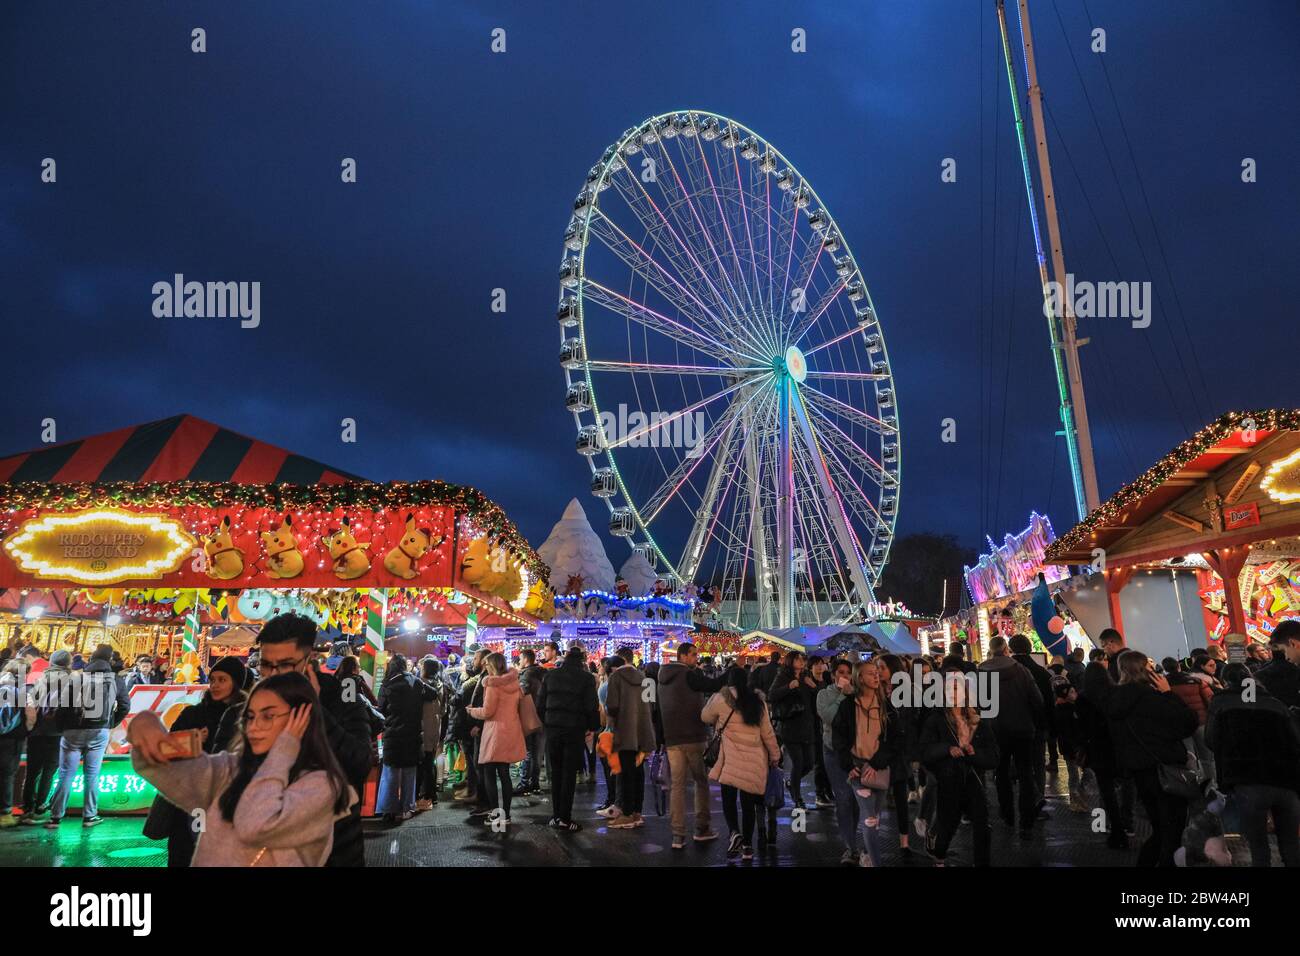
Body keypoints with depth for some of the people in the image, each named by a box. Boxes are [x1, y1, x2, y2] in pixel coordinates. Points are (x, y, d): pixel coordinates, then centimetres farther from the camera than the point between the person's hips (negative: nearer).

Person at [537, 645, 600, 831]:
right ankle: (565, 819, 3)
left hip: (553, 730, 3)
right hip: (575, 730, -3)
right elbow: (592, 706, -8)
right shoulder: (586, 678, -6)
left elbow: (540, 704, 6)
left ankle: (556, 815, 17)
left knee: (556, 773, 13)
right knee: (569, 774, 2)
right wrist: (592, 727, 6)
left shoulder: (551, 675, 5)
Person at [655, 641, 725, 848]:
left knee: (677, 785, 5)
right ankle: (702, 828, 12)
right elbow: (712, 685, -20)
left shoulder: (665, 678, 14)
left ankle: (678, 835, 1)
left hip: (671, 738, 6)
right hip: (693, 737, -6)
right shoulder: (690, 675, -11)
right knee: (701, 781, 9)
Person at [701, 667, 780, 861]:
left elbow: (705, 717, 13)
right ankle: (747, 845, 15)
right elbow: (767, 733, 11)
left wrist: (714, 697, 27)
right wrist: (775, 755, 21)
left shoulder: (722, 699, -4)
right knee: (749, 802, 10)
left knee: (729, 799, 8)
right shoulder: (758, 701, 7)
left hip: (731, 758, -3)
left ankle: (735, 832, -15)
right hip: (755, 759, 3)